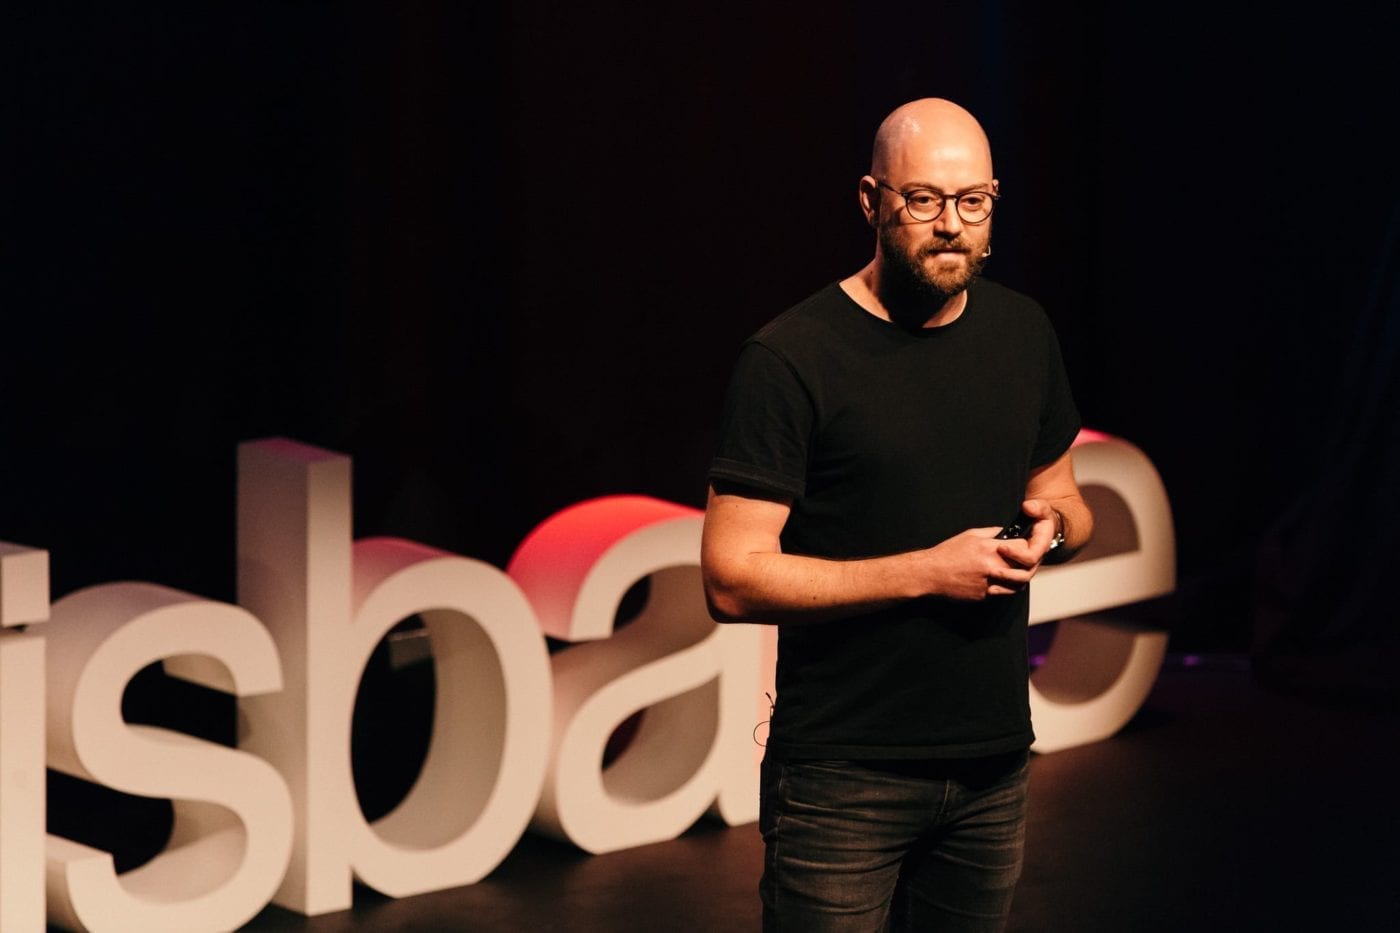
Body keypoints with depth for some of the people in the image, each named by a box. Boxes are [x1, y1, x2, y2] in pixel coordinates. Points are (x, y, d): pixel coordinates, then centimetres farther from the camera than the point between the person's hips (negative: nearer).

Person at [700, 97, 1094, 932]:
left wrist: (1052, 526, -4)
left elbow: (1068, 501, 21)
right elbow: (734, 581, -16)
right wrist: (927, 572, -20)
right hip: (844, 777, -5)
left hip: (994, 764, 6)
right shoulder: (792, 358, -12)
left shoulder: (1023, 332, 7)